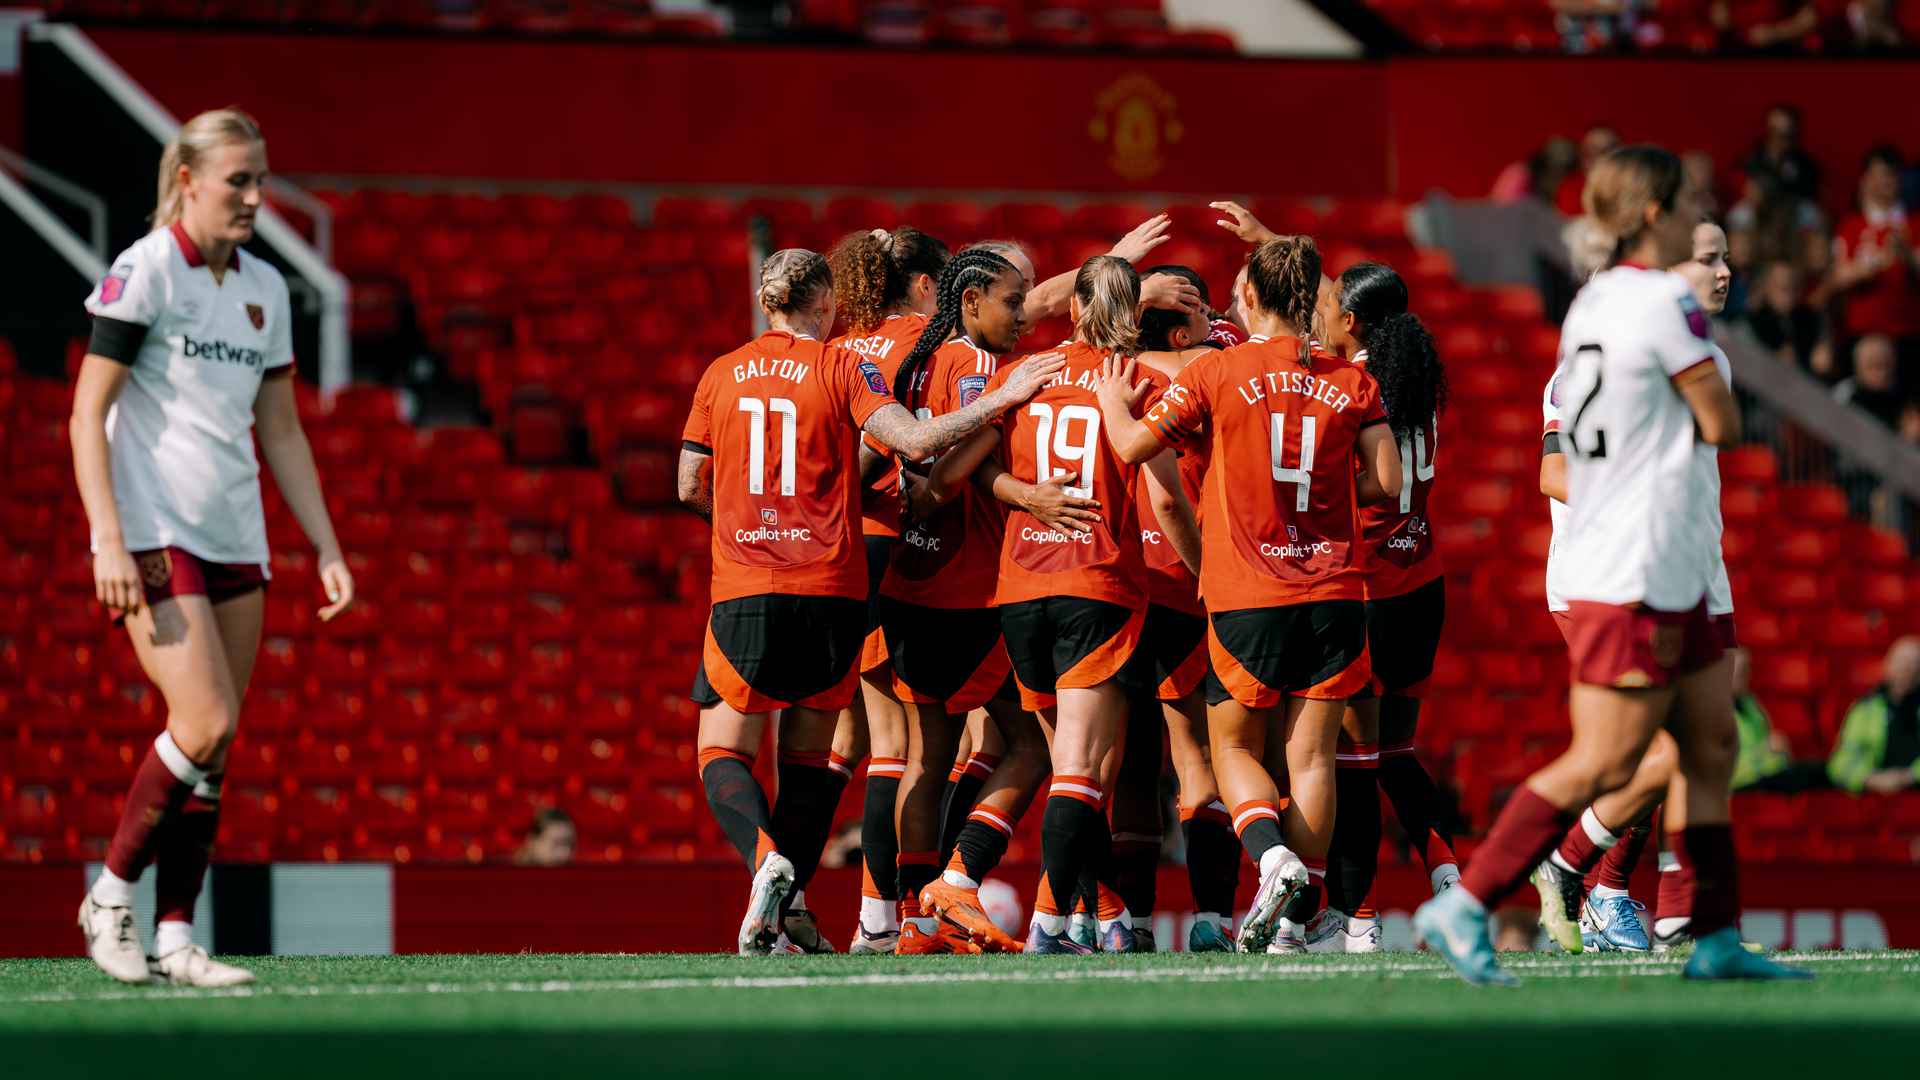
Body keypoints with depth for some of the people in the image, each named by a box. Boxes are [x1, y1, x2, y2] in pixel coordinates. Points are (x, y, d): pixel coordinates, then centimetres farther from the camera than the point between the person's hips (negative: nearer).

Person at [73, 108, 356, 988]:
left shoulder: (264, 289, 13)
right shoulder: (142, 273, -7)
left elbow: (281, 432, 19)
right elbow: (87, 415, -9)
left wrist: (326, 546, 12)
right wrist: (109, 539, -18)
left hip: (235, 542, 7)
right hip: (154, 537, -7)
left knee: (212, 746, 2)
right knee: (207, 724, -17)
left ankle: (174, 940, 5)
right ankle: (111, 896, 0)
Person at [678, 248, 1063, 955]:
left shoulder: (721, 375, 7)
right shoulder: (842, 369, -1)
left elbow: (690, 488, 10)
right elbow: (914, 441, -14)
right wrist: (1003, 398, -7)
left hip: (744, 591, 0)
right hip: (832, 591, 0)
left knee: (723, 753, 6)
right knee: (808, 755, 12)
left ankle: (765, 856, -24)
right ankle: (776, 915, 1)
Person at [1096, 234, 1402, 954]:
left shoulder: (1216, 373, -5)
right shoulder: (1351, 382, 2)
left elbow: (1132, 446, -4)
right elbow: (1386, 483, -1)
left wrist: (1114, 402, 16)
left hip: (1245, 599, -2)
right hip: (1333, 594, 2)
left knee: (1233, 746, 11)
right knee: (1311, 755, 5)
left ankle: (1272, 854, -15)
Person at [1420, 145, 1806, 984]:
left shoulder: (1593, 301, 12)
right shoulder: (1666, 301, -15)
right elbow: (1722, 423, -11)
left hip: (1670, 574, 10)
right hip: (1638, 577, -10)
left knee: (1710, 746, 11)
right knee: (1604, 763, -8)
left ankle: (1715, 938, 11)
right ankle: (1462, 908, -5)